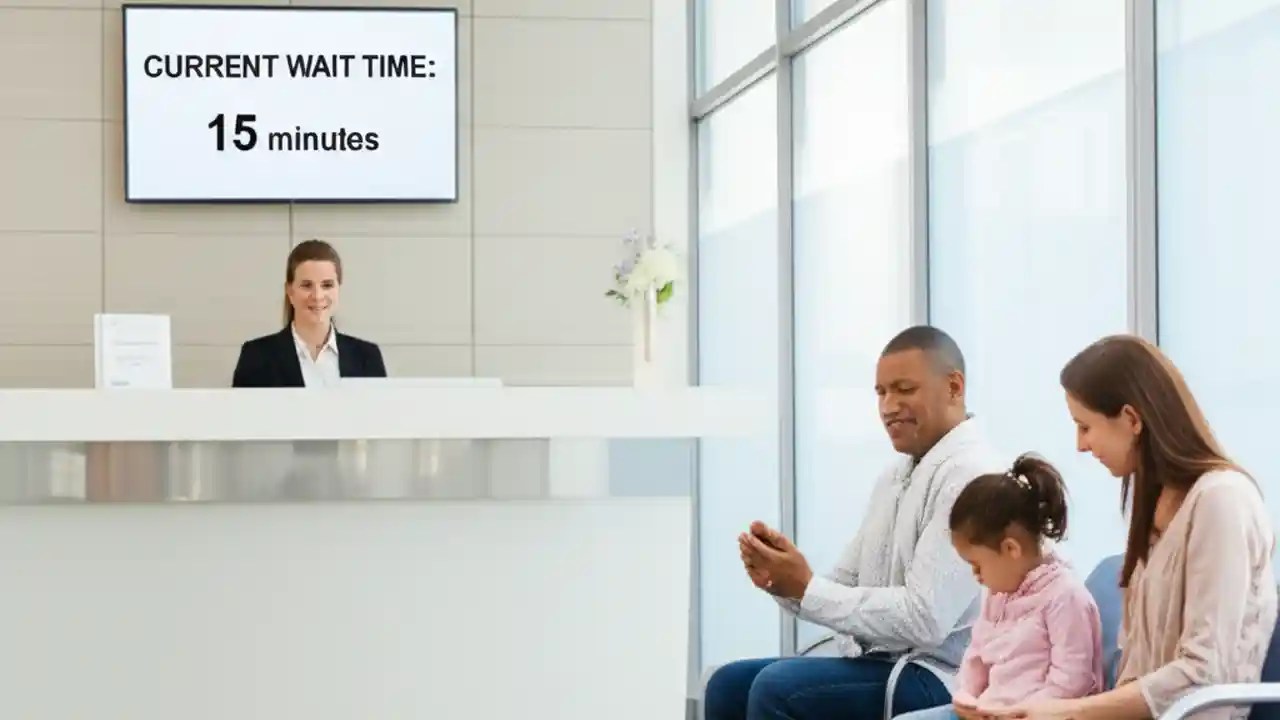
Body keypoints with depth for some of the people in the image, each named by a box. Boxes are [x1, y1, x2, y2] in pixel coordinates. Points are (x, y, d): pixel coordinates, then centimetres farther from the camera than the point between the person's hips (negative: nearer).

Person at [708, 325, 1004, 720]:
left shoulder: (969, 476, -14)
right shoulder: (895, 476, 16)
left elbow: (925, 618, -22)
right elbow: (845, 590, 13)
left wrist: (807, 587, -17)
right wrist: (783, 580, -8)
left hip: (933, 679, -9)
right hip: (876, 664, 9)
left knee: (777, 688, -24)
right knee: (729, 685, 0)